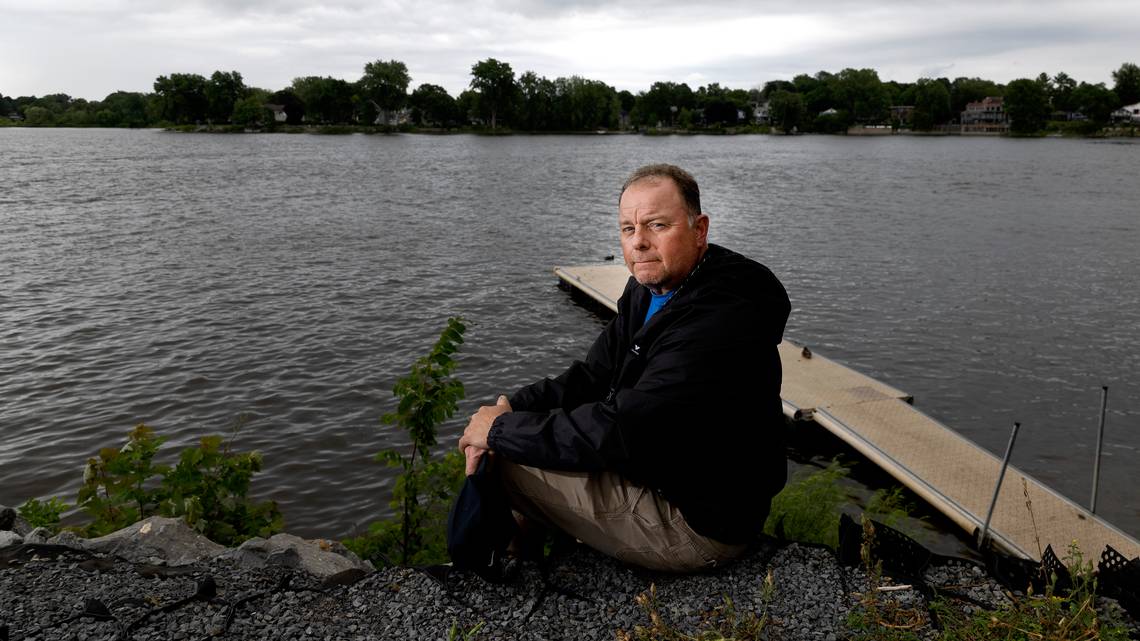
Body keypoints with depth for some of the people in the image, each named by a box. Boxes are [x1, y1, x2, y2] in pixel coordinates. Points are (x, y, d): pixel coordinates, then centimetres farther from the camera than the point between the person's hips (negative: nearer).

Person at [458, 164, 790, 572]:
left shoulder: (718, 324, -30)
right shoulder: (650, 288, 3)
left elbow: (618, 431, -31)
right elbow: (592, 378, 5)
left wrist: (502, 431, -20)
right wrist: (511, 408, -12)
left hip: (697, 527, -10)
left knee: (508, 461, -12)